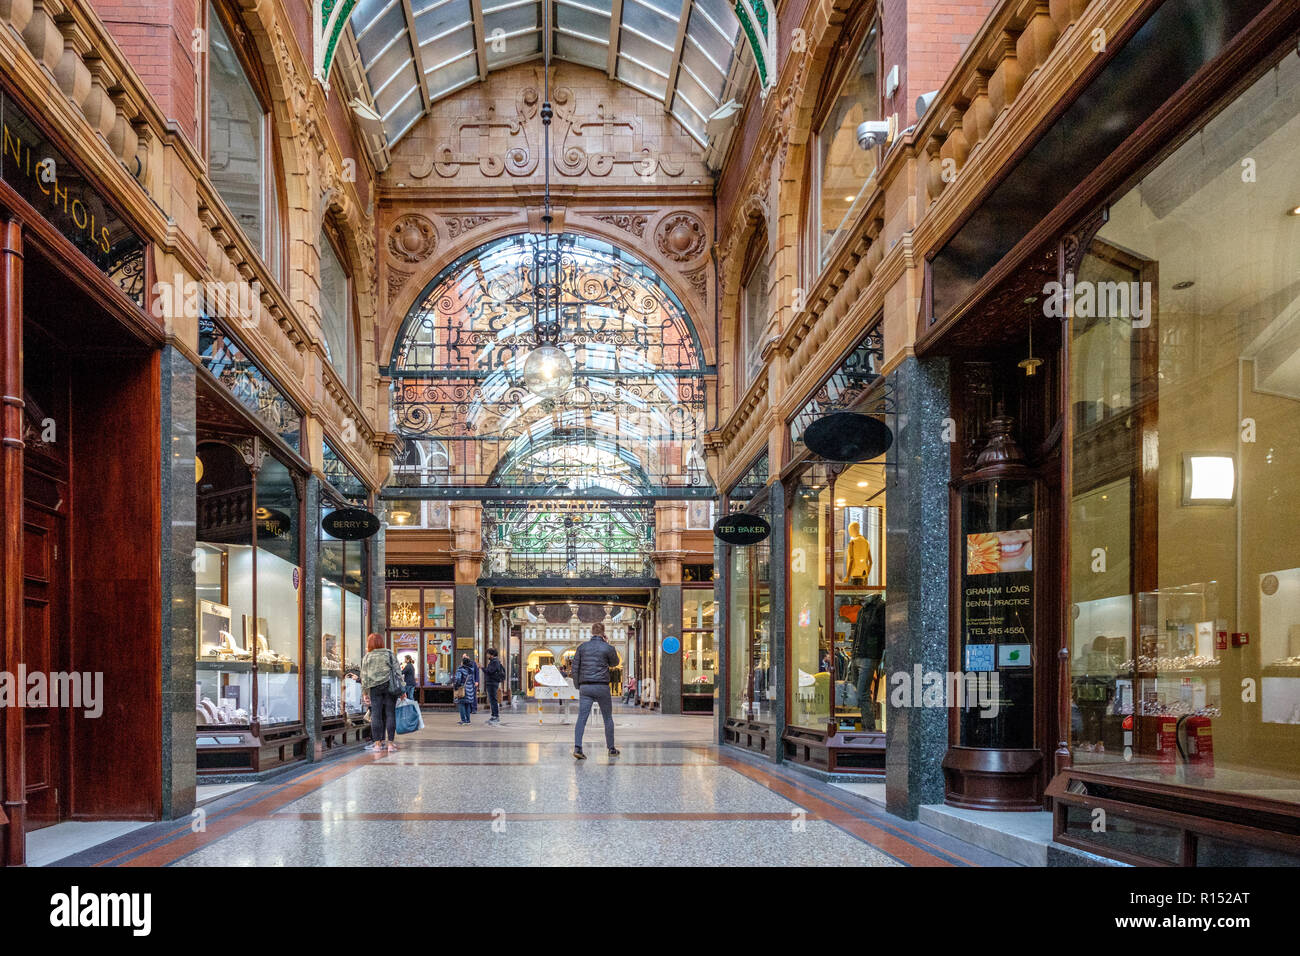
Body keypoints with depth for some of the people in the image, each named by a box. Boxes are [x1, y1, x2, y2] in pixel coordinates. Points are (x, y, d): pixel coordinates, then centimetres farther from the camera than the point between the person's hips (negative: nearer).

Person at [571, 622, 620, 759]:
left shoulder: (582, 647, 5)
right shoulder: (607, 648, -3)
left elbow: (575, 668, 4)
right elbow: (615, 663, 16)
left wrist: (578, 686, 13)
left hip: (585, 687, 2)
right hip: (602, 687, -2)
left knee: (582, 718, -5)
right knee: (608, 718, 13)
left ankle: (577, 747, -23)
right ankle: (611, 749, 20)